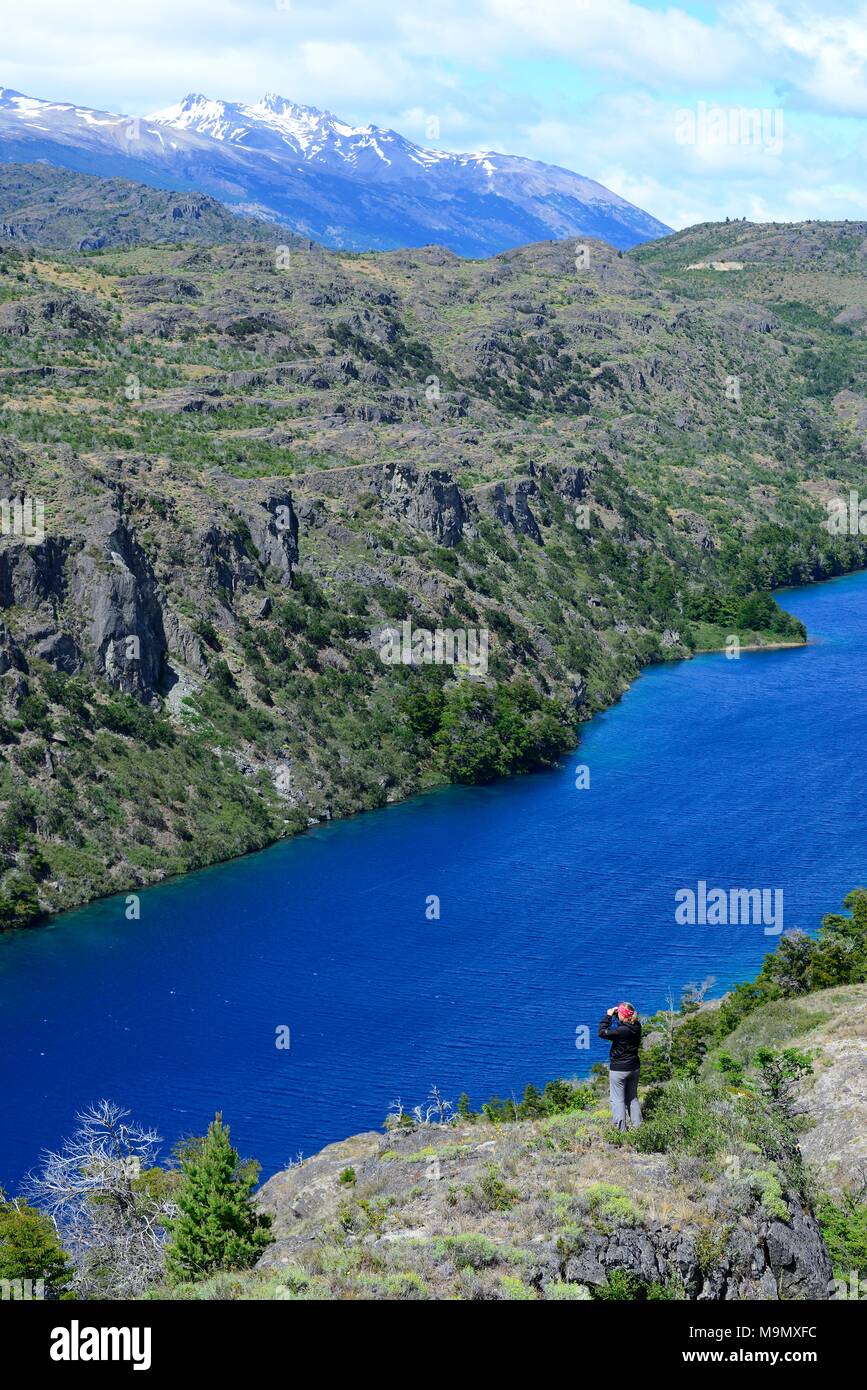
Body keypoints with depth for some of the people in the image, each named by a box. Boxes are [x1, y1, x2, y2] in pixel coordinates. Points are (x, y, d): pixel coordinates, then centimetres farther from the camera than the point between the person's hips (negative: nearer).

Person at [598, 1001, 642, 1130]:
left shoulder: (621, 1031, -25)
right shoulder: (637, 1027, -3)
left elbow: (602, 1032, -16)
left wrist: (608, 1016, -8)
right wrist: (614, 1015, 6)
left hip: (619, 1070, -8)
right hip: (634, 1068, 8)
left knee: (618, 1100, 2)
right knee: (633, 1098, 19)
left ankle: (621, 1128, 2)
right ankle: (637, 1125, 23)